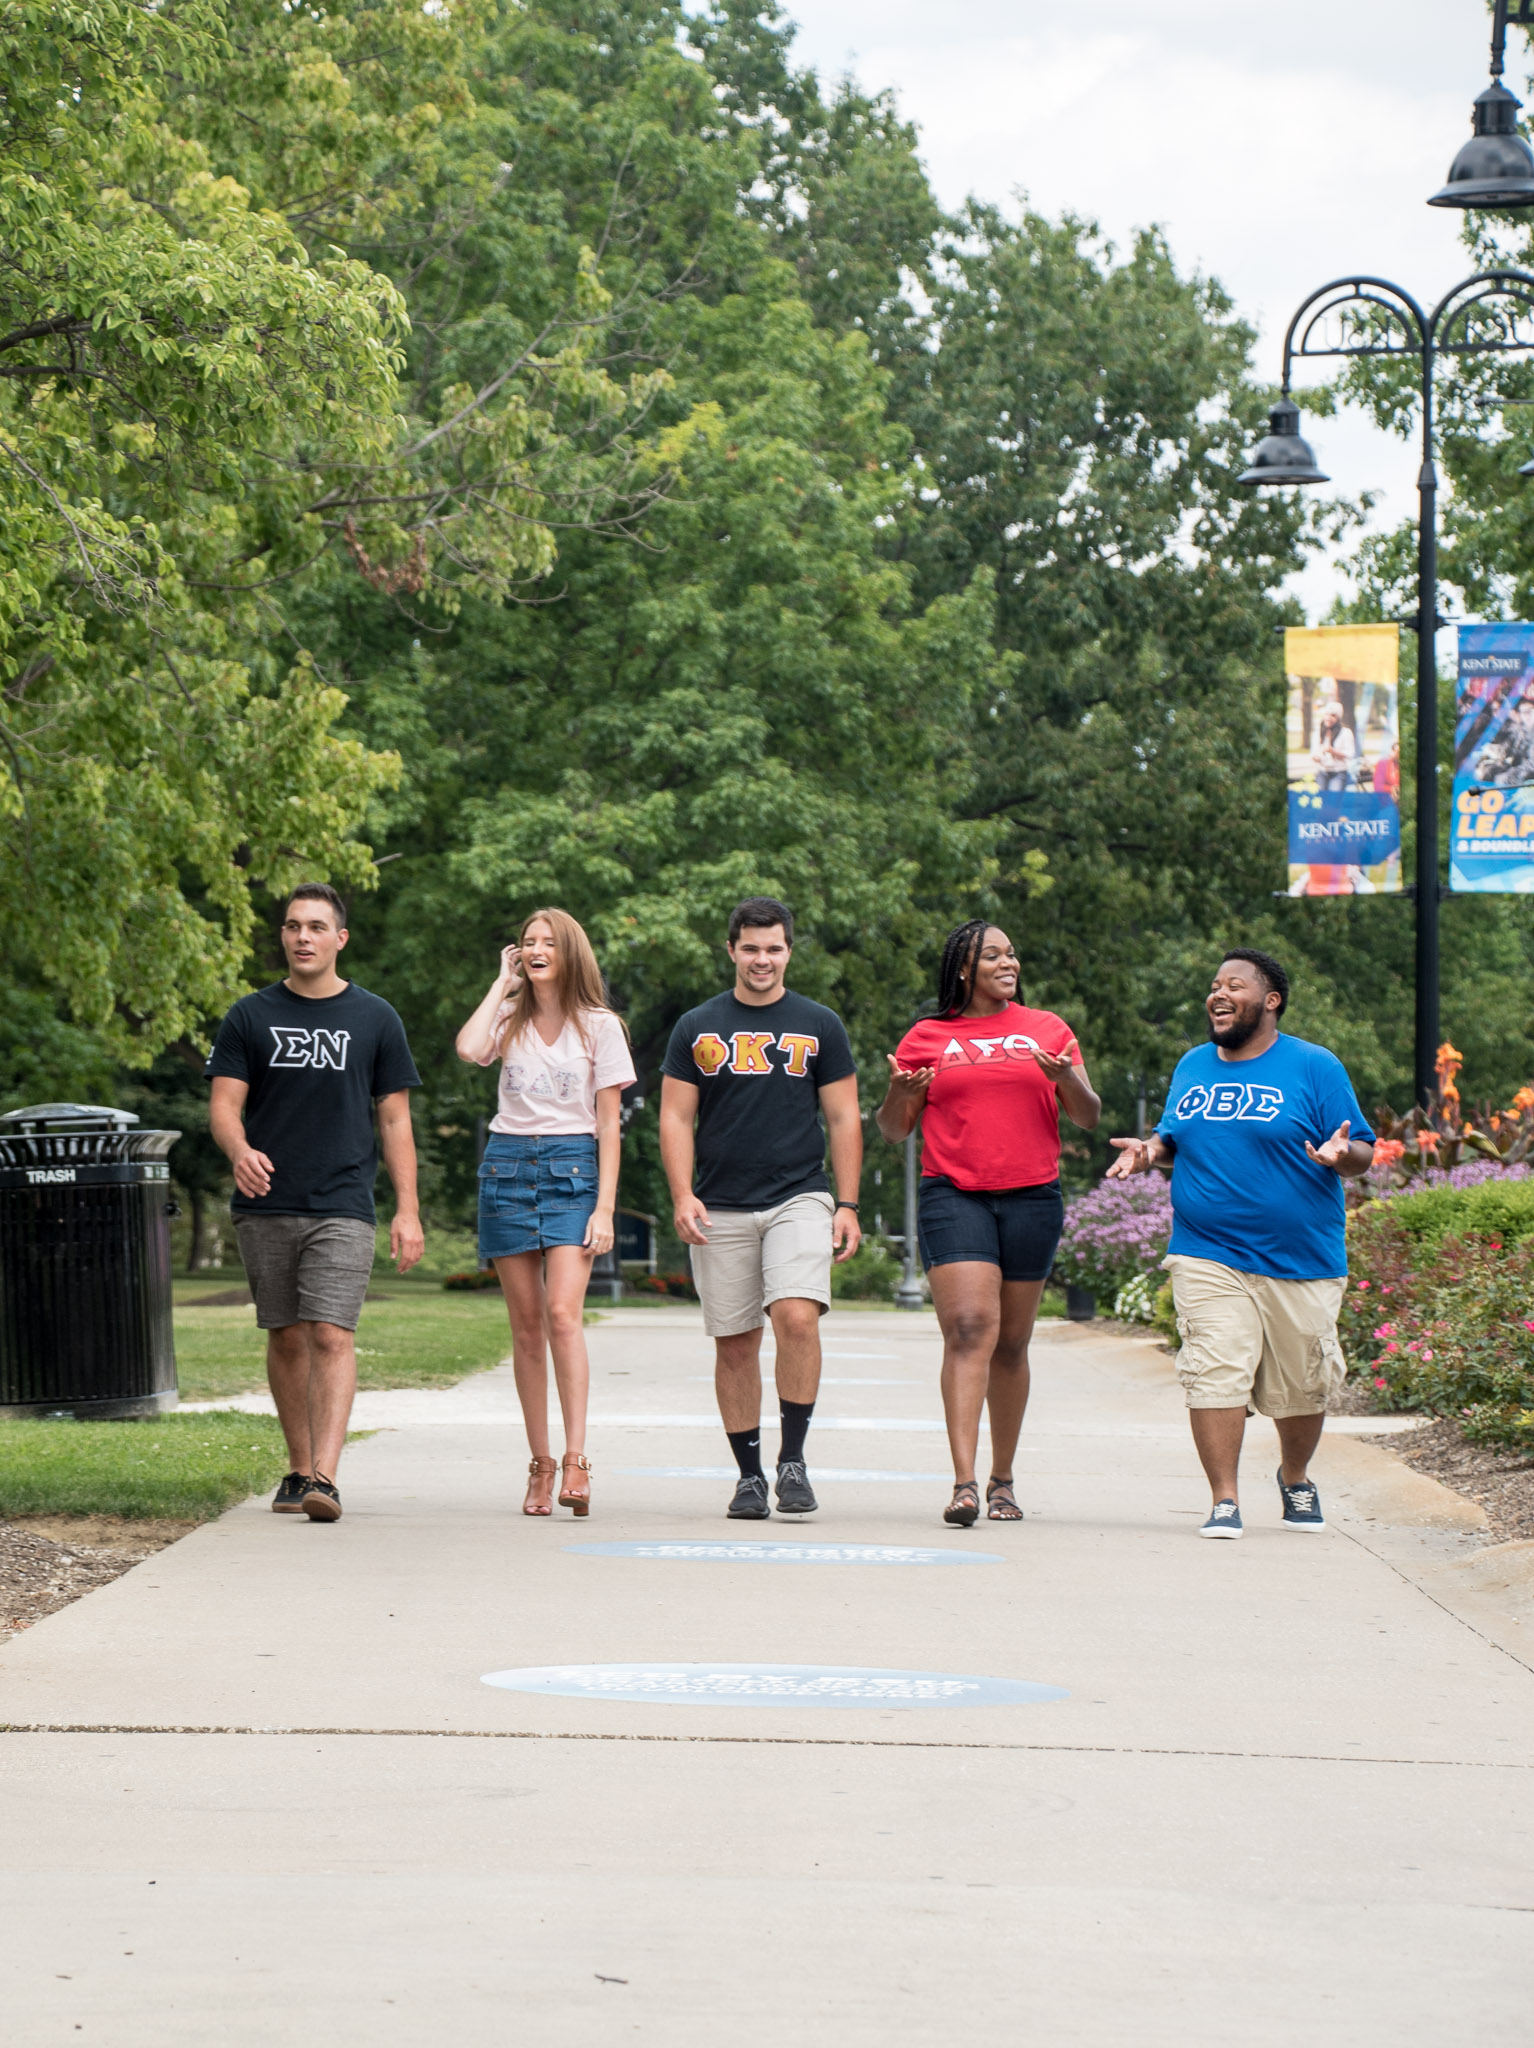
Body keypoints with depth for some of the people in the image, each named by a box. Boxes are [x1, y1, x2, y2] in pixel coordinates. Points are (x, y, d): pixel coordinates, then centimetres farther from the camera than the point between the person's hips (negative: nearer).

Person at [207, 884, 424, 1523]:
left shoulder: (375, 1019, 7)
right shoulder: (251, 1016, 7)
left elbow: (395, 1121, 8)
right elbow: (223, 1105, 2)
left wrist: (408, 1211, 0)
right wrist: (239, 1151, -21)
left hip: (342, 1207, -2)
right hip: (266, 1206, 2)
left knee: (331, 1336, -13)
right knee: (287, 1338, 8)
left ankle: (324, 1478, -20)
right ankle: (299, 1469, 19)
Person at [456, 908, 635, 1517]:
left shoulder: (599, 1026, 4)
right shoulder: (510, 1019, 10)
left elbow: (608, 1123, 2)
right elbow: (469, 1050, -14)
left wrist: (604, 1207, -7)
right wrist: (503, 982, -1)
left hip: (572, 1168, -3)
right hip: (507, 1164, 3)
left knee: (563, 1312, -18)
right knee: (526, 1323, 2)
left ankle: (575, 1460, -23)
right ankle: (540, 1465, 6)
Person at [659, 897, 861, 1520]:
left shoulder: (820, 1025, 8)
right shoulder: (698, 1028, 8)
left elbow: (844, 1119, 9)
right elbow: (676, 1118, 7)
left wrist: (847, 1204, 1)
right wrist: (682, 1196, -7)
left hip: (800, 1199, -1)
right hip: (721, 1210, 1)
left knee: (797, 1317, -20)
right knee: (735, 1343, 3)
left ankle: (792, 1461, -11)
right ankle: (749, 1475, 12)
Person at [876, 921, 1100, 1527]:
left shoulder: (1048, 1030, 12)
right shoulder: (927, 1037, 8)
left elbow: (1088, 1118, 9)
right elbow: (892, 1130, 11)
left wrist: (1065, 1077, -11)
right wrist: (899, 1094, -11)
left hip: (1032, 1197, 2)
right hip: (953, 1197, -2)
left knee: (1011, 1343, 8)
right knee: (969, 1330, -17)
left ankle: (1003, 1479, 19)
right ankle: (964, 1483, -24)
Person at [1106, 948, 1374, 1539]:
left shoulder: (1315, 1068, -1)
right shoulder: (1193, 1067, 12)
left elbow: (1362, 1154, -2)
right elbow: (1173, 1137, 24)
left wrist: (1340, 1155, -25)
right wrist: (1150, 1150, 2)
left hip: (1299, 1259, -2)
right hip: (1207, 1256, 2)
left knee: (1300, 1385, 7)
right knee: (1215, 1371, -13)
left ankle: (1296, 1480, 34)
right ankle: (1224, 1501, -7)